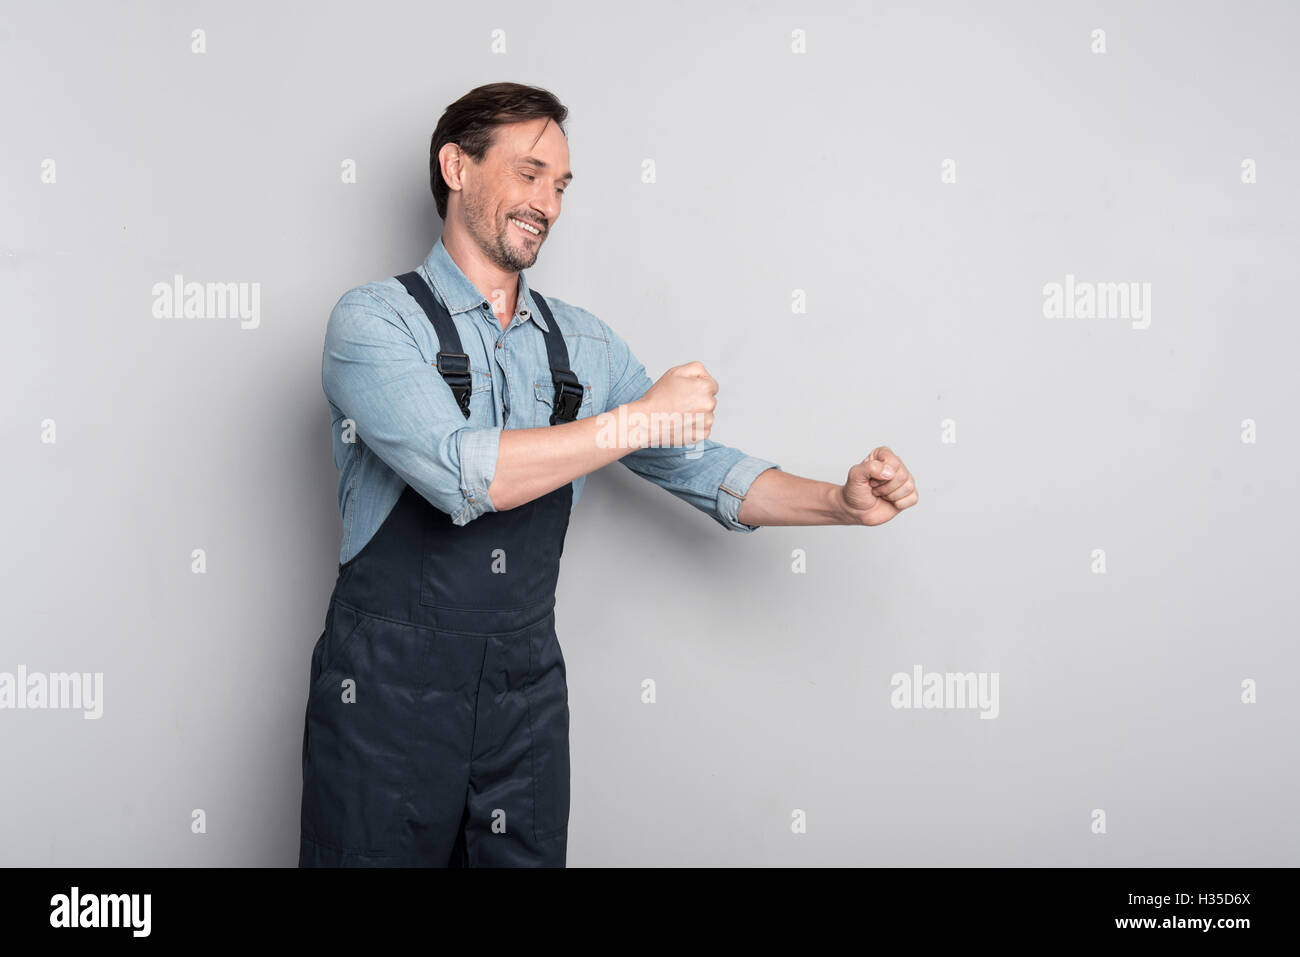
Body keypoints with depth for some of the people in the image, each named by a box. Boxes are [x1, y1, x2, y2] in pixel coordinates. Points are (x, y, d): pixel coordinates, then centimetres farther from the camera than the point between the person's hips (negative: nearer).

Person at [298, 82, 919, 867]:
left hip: (528, 692, 4)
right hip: (389, 691, -4)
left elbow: (700, 466, 9)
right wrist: (641, 419, -18)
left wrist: (844, 501, -4)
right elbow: (459, 472, -23)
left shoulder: (583, 344, 9)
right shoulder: (375, 322, -7)